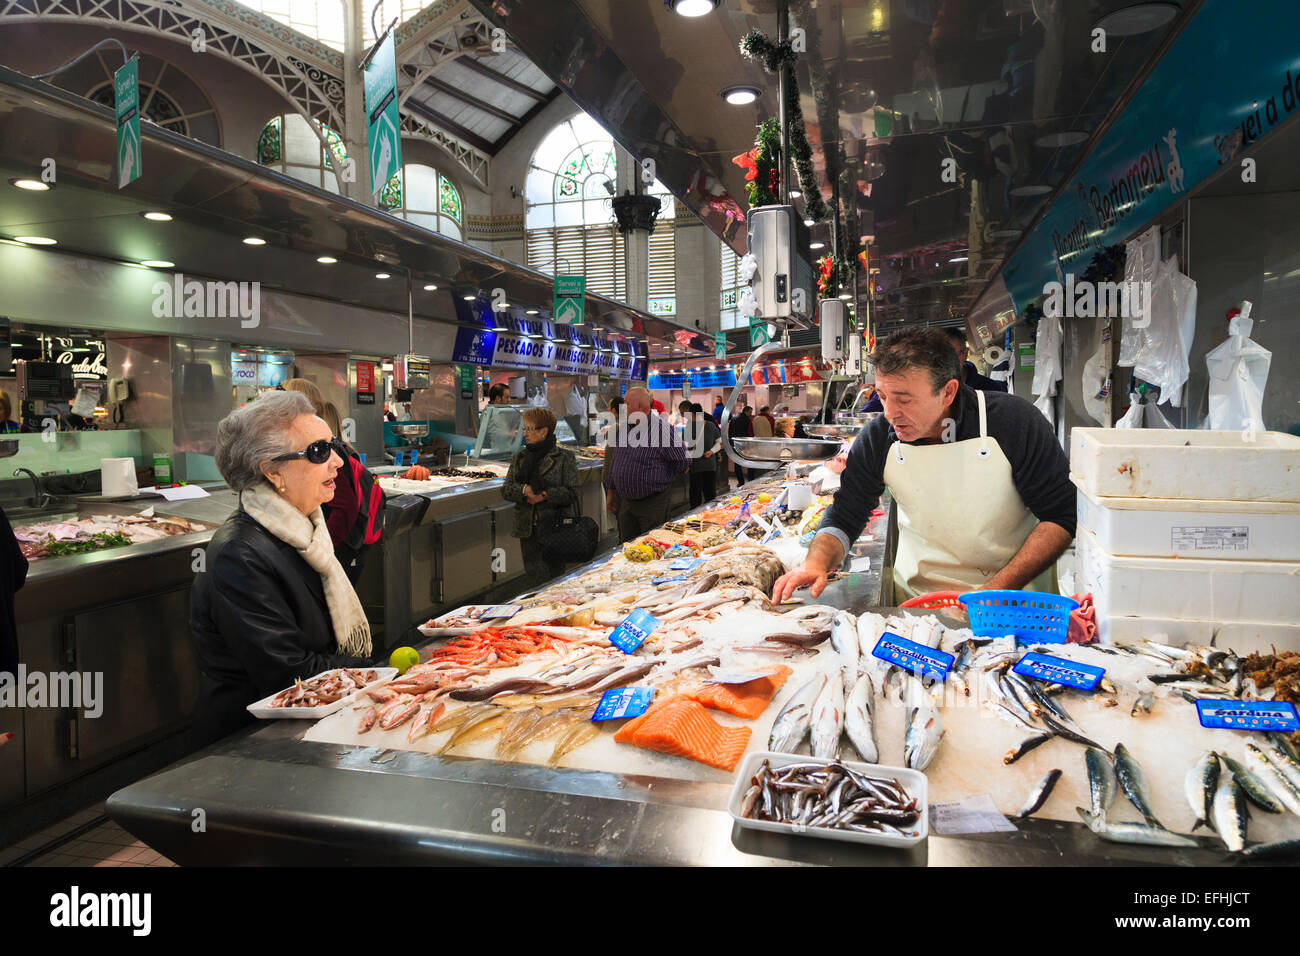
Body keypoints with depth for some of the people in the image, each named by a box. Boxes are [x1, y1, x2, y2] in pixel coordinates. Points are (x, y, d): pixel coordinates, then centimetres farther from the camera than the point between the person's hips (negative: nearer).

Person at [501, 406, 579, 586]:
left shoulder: (564, 457, -3)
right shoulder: (520, 457, 11)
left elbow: (571, 492, -9)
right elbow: (506, 490, 5)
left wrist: (545, 495, -19)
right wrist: (525, 490, -14)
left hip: (553, 527, -4)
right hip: (527, 529, 4)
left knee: (553, 576, 2)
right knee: (535, 579, 7)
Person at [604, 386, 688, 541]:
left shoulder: (662, 428, -15)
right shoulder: (623, 428, 7)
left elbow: (683, 462, -9)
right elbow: (615, 462, 18)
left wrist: (660, 479, 3)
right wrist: (610, 491, 18)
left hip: (653, 503, -6)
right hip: (626, 502, 6)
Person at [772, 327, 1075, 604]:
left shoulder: (1014, 422, -13)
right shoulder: (876, 440, -7)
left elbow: (1062, 515, -8)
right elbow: (843, 518, 2)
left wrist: (995, 591, -18)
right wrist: (817, 562, -20)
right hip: (917, 599, 2)